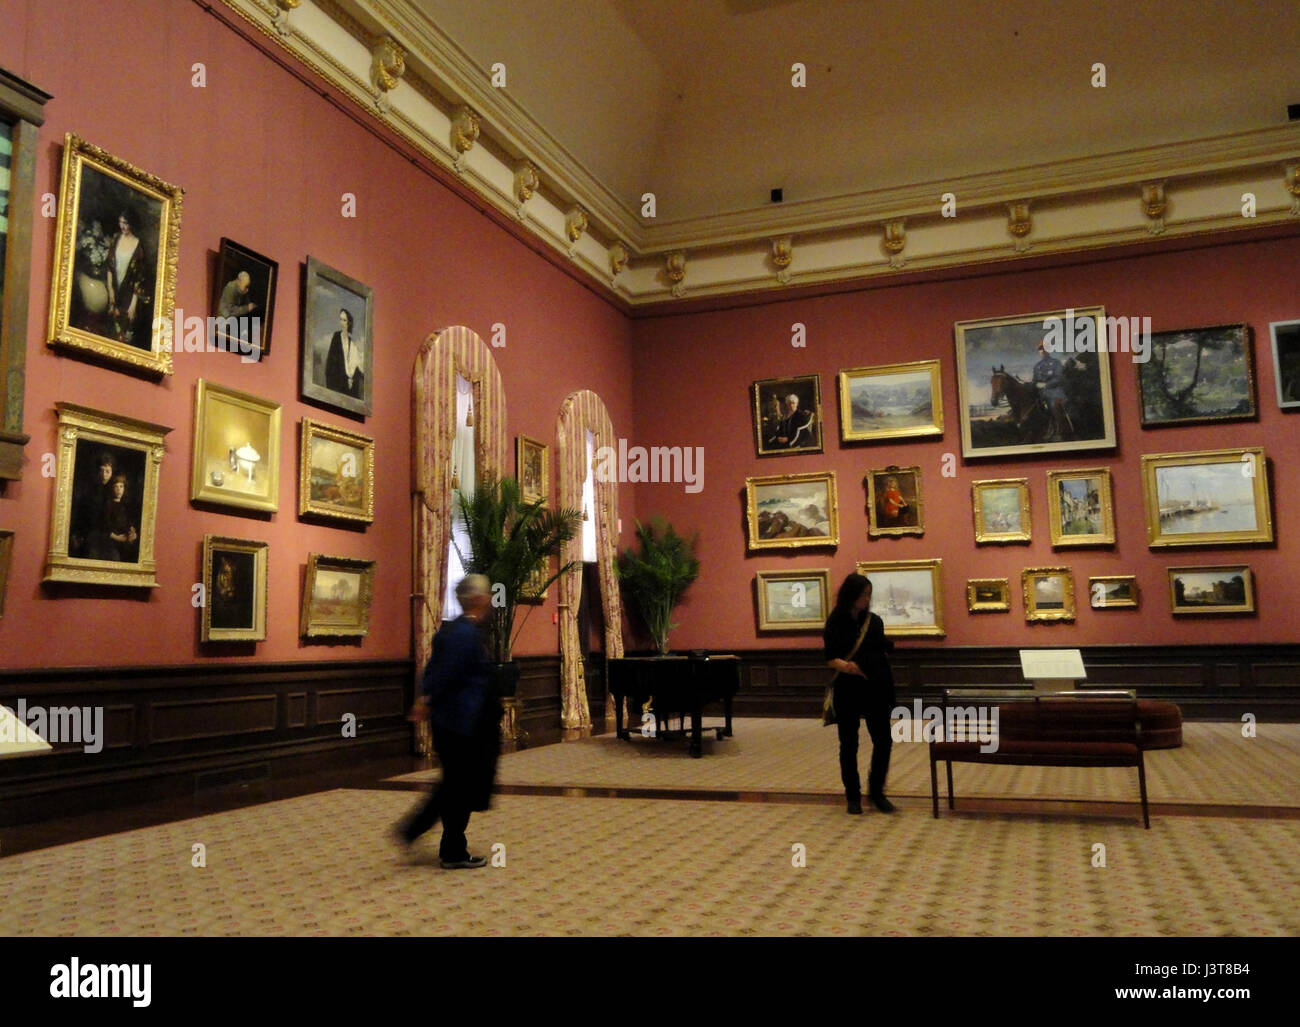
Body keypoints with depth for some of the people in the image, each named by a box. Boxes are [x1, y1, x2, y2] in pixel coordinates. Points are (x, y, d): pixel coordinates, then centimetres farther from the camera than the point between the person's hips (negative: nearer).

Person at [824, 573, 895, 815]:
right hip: (847, 690, -3)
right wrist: (845, 666, -26)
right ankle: (853, 796, 17)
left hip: (875, 688, 3)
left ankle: (876, 791, 18)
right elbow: (830, 658, -8)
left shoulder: (874, 621, 6)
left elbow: (883, 650, 14)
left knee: (883, 740, 0)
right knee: (849, 744, 5)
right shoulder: (835, 623, -3)